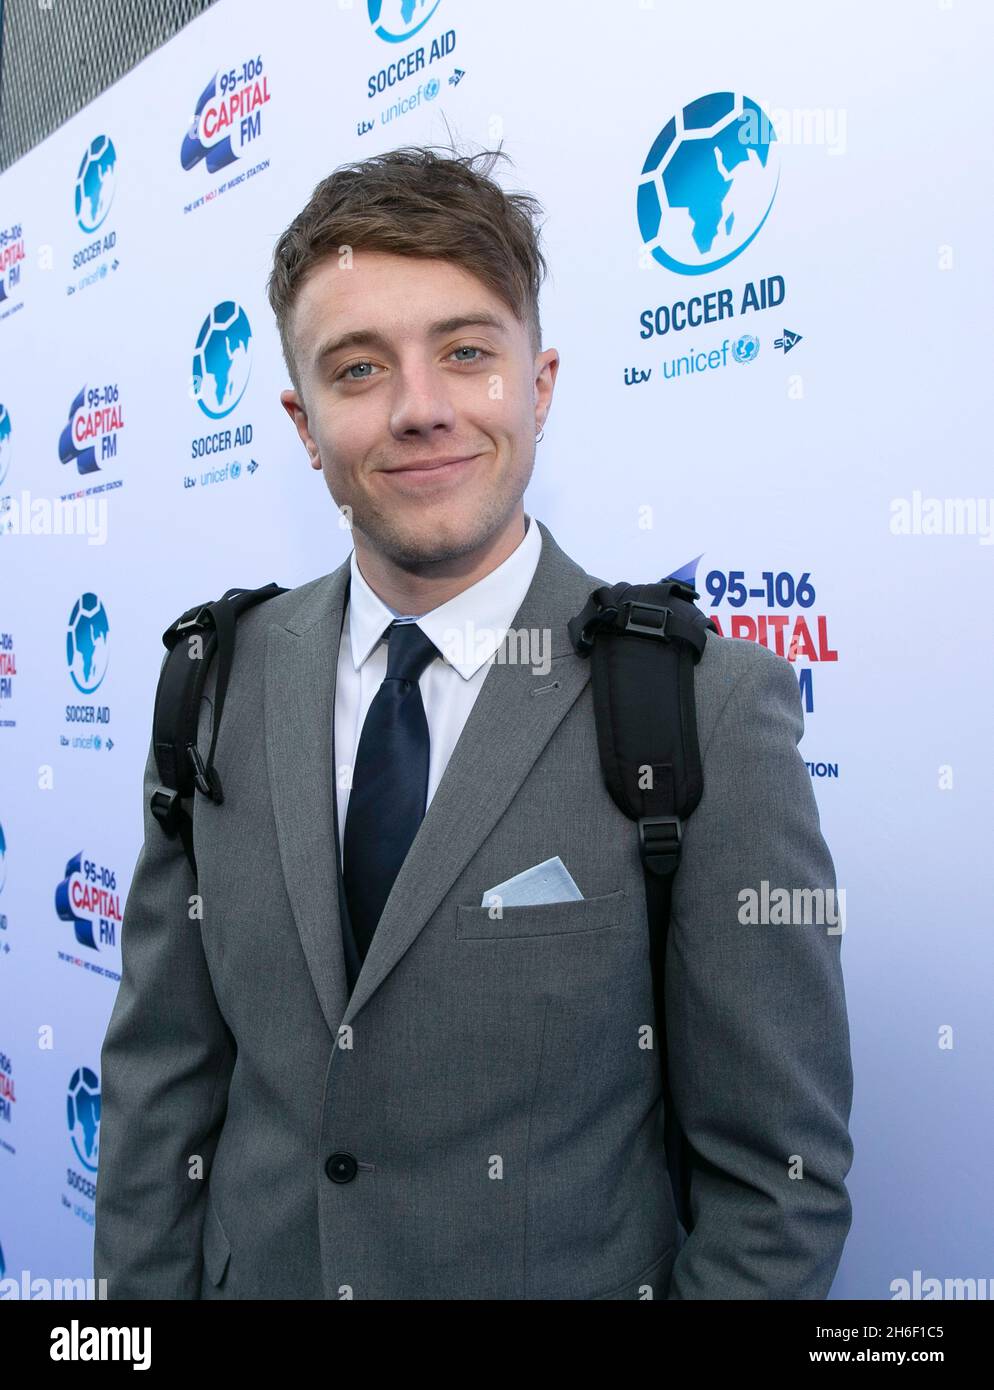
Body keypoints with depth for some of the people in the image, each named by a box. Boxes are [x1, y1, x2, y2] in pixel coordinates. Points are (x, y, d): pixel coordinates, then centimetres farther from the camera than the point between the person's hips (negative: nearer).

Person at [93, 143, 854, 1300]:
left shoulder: (714, 711, -20)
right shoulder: (221, 683, -6)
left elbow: (778, 1172, -14)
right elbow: (163, 1075, -1)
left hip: (569, 1274, -3)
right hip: (255, 1269, 4)